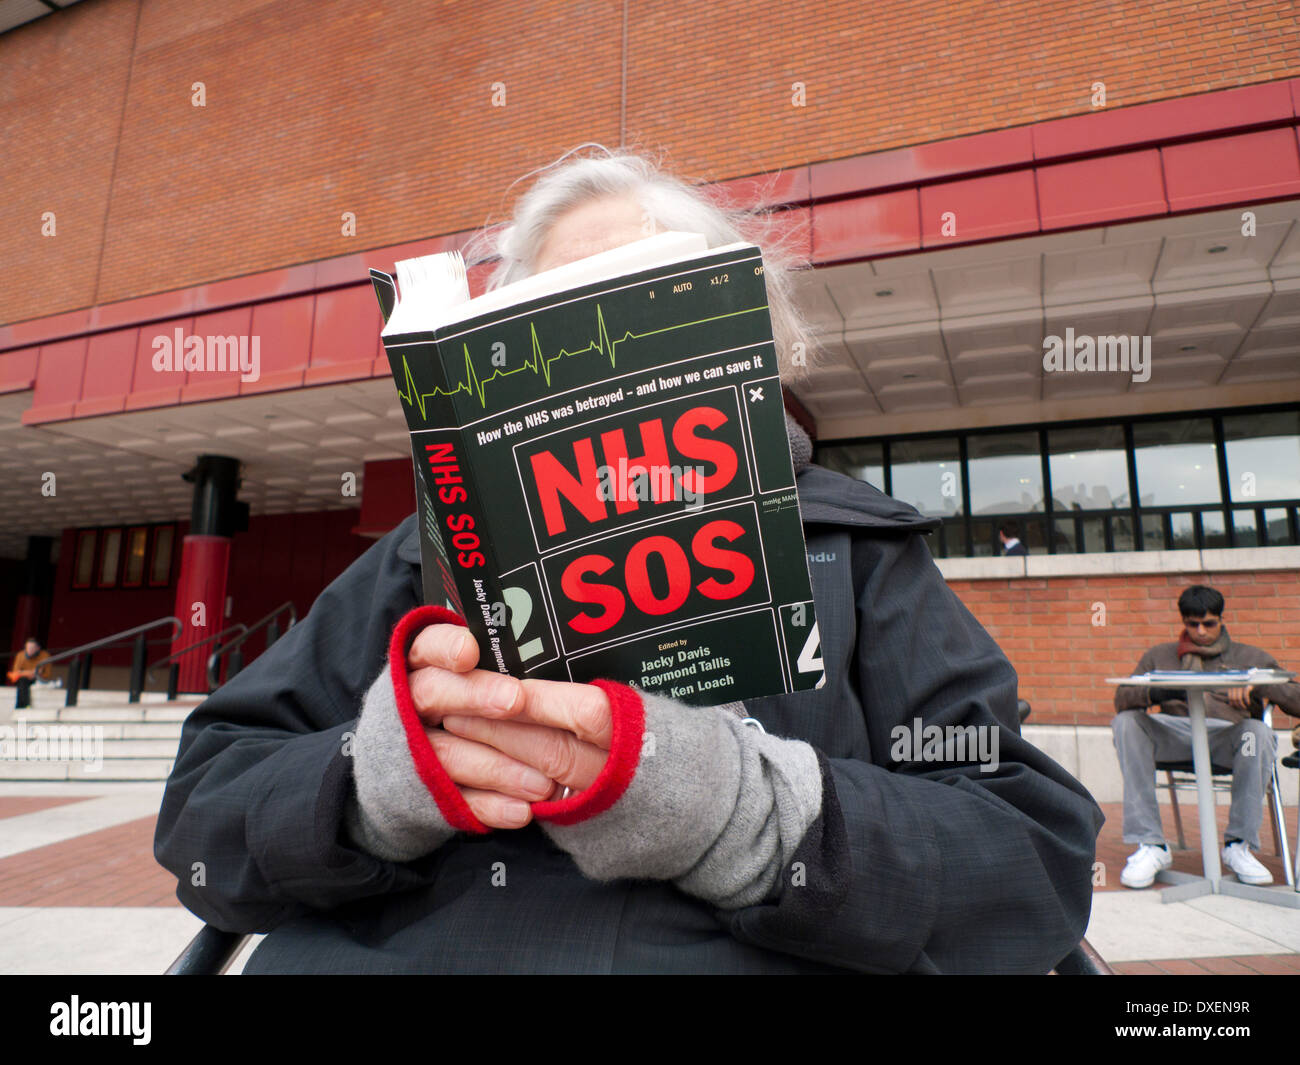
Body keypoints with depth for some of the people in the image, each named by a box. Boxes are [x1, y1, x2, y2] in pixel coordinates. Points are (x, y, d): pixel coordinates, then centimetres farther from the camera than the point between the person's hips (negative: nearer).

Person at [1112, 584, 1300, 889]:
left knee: (1259, 732, -34)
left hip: (1229, 736, 0)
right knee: (1125, 722, -29)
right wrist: (1156, 693, -15)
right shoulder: (1159, 656, 22)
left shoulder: (1250, 657, 22)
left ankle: (1239, 845, -18)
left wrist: (1257, 685, -10)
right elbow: (1121, 698, 6)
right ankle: (1151, 845, -27)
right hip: (1174, 734, 1)